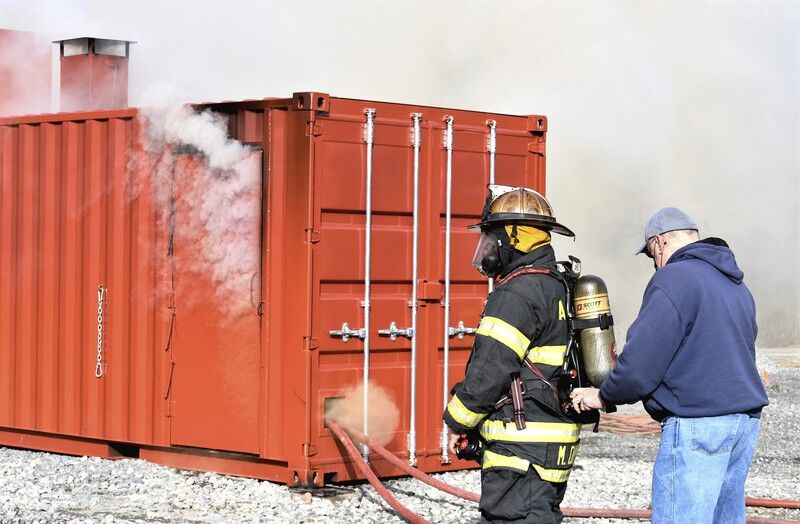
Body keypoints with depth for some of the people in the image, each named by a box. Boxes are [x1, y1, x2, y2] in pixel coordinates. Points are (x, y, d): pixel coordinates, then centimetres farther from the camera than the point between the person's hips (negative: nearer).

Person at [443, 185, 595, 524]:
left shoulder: (518, 294, -15)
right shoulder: (556, 287, 17)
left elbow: (490, 371, -18)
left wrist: (456, 421, -4)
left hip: (522, 451, -10)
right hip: (553, 444, 10)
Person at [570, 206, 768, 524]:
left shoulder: (674, 279, -9)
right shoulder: (737, 284, 20)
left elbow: (641, 360, -13)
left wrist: (603, 396, 3)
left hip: (697, 425, -9)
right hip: (746, 417, 9)